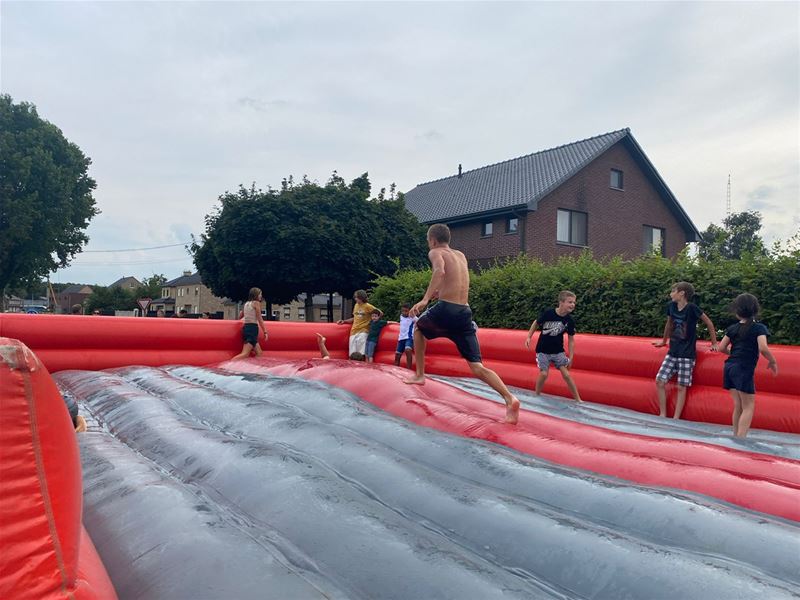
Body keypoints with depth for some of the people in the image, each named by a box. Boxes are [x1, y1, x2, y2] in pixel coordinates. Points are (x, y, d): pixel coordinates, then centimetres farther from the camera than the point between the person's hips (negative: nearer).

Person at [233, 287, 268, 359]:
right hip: (252, 328, -9)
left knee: (259, 353, 9)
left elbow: (240, 316, 27)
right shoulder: (256, 303, -5)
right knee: (245, 354, -18)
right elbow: (260, 319, -8)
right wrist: (265, 332, -6)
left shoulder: (246, 304, 17)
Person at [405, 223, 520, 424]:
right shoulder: (461, 255, 23)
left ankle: (420, 375, 27)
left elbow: (440, 271, -20)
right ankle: (509, 398, -21)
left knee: (418, 328, 30)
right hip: (465, 313, 5)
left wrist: (425, 299, -26)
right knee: (477, 368, 0)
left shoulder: (435, 253, 3)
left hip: (446, 310, -5)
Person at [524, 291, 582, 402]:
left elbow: (571, 339, -1)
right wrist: (529, 337, -4)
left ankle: (578, 399, 7)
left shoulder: (570, 321, -11)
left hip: (558, 351, 2)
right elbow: (536, 323, -2)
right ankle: (536, 395, 14)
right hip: (543, 350, -2)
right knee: (544, 374, -10)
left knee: (566, 374, -4)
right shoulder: (548, 313, -20)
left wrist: (571, 357, -3)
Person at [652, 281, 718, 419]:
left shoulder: (691, 308, -14)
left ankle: (676, 418, 5)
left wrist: (714, 343, 2)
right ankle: (662, 415, 8)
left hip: (687, 354, -6)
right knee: (660, 381, -2)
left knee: (681, 387, -2)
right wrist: (664, 341, 31)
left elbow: (709, 323, -4)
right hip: (672, 352, 6)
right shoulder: (671, 306, 2)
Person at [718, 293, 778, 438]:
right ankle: (740, 439, -10)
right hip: (744, 370, -5)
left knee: (738, 406, 13)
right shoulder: (759, 328, -4)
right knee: (748, 407, 0)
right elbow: (763, 348, -17)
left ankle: (736, 437, 14)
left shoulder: (732, 328, 8)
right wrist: (773, 361, -1)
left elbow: (722, 348, 9)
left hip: (730, 367, 5)